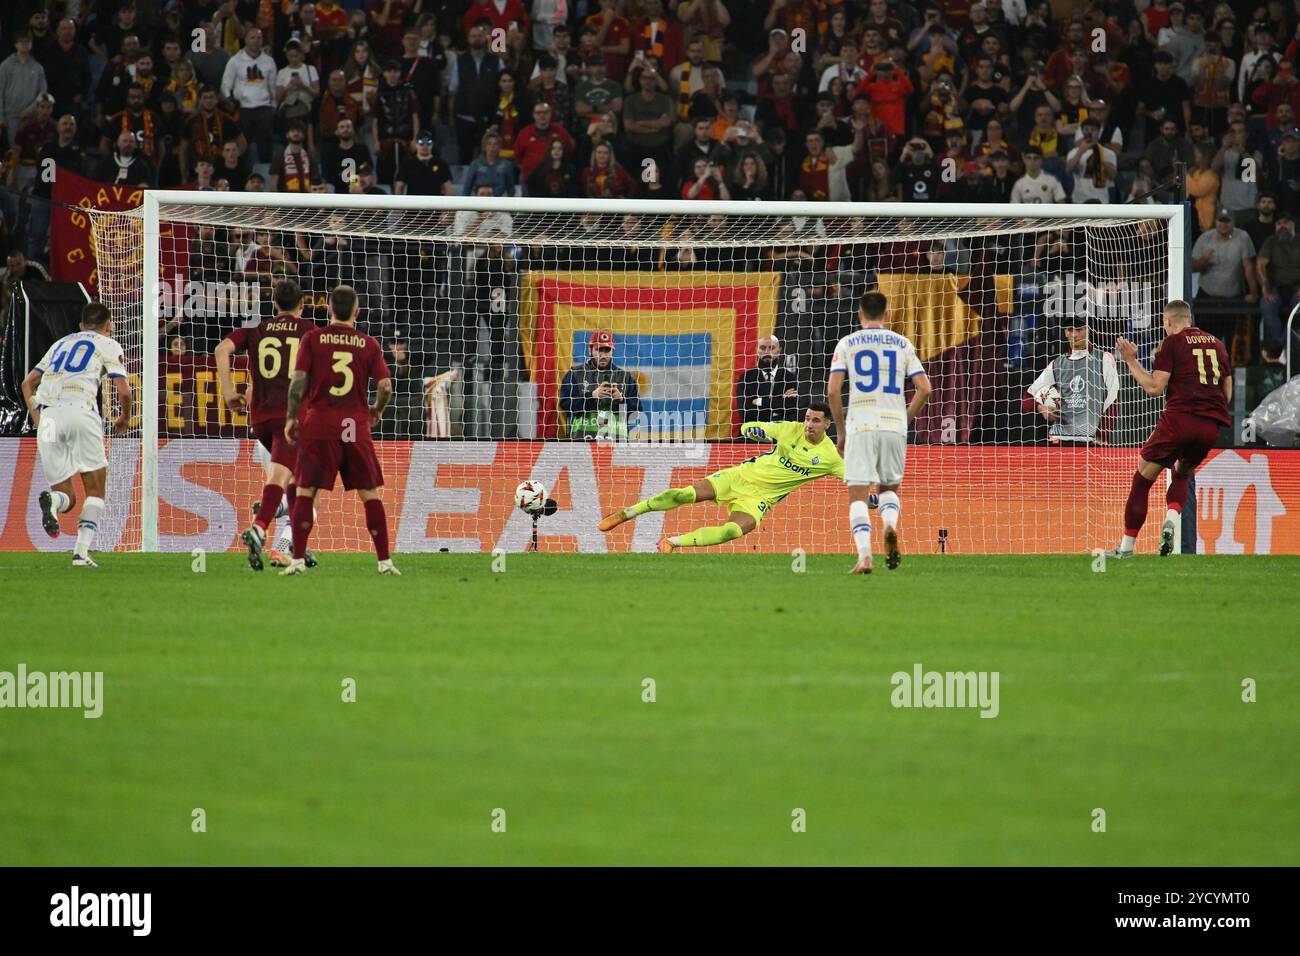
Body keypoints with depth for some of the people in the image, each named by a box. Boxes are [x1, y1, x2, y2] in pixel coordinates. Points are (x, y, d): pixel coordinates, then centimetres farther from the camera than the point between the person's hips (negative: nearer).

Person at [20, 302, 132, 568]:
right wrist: (124, 418, 22)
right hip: (80, 411, -4)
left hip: (48, 416, 4)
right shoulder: (109, 345, 14)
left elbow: (28, 382, 29)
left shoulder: (61, 344, 30)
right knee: (95, 490, 8)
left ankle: (52, 501, -27)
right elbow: (123, 391, 4)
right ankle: (81, 552, -10)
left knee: (66, 497, 9)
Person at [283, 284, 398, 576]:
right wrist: (377, 410, 18)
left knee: (305, 491, 4)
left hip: (319, 422, -1)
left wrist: (291, 417, 4)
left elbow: (298, 380, -6)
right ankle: (385, 561, 5)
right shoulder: (368, 344, 4)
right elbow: (385, 386, -2)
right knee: (370, 493, 8)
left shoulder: (312, 338, 1)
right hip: (356, 425, 1)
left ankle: (298, 560, -3)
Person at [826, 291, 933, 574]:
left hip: (860, 427, -2)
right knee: (889, 487, 19)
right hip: (894, 427, 2)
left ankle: (864, 555, -17)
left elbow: (833, 391, -3)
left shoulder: (847, 344, 5)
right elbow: (924, 388, 3)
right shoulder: (902, 344, 10)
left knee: (858, 495, -1)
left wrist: (840, 432, 7)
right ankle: (890, 524, -13)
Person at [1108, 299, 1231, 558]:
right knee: (1181, 474, 27)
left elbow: (1155, 388, -5)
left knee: (1142, 479, 4)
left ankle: (1126, 547, 2)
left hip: (1180, 419, -5)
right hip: (1214, 425, 6)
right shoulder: (1217, 344, 19)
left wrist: (1131, 361, 4)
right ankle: (1171, 519, -2)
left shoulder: (1171, 343, 2)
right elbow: (1227, 394, 21)